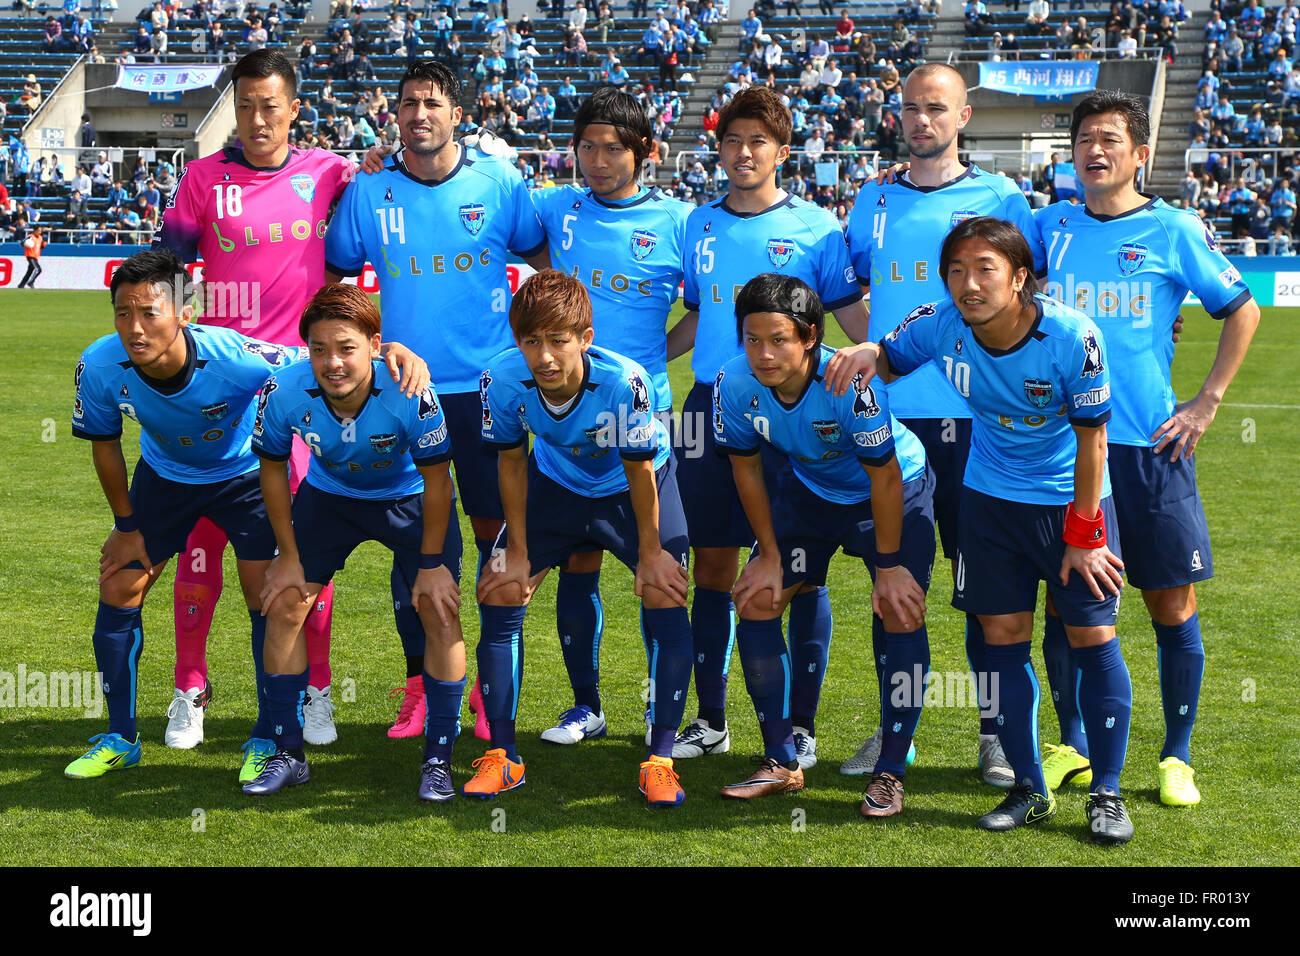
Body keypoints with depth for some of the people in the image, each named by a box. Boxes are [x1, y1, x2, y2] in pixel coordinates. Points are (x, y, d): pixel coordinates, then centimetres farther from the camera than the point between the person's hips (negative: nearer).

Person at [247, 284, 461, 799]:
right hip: (328, 495, 2)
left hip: (411, 499, -2)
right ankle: (287, 754, 9)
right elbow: (273, 468, -9)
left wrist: (432, 563, -14)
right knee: (283, 604, -6)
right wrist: (289, 557, -5)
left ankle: (438, 760, 1)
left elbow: (436, 479, -20)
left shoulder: (410, 394, -36)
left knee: (441, 613, -13)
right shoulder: (284, 392, -29)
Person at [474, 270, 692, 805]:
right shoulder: (502, 380, -30)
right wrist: (518, 551, -6)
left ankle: (660, 760, -7)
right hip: (555, 484, 3)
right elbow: (511, 462, -12)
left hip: (634, 487, -3)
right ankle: (501, 756, 5)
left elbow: (639, 469, -22)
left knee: (665, 596, -17)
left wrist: (649, 553, -13)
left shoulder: (624, 381, -38)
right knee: (498, 590, -6)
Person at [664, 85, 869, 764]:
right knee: (712, 568, 8)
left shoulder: (815, 228, -1)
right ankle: (710, 720, 19)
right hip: (712, 405, 4)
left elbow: (854, 316, 0)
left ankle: (800, 724, 11)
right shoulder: (700, 225, 11)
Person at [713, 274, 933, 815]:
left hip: (896, 489, -4)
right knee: (755, 601, -3)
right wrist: (769, 556, -3)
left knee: (901, 614, -16)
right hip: (809, 490, 5)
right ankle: (780, 765, 7)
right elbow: (746, 469, -6)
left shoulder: (849, 382, -37)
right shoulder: (735, 384, -23)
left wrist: (888, 567, -19)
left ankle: (890, 775, -5)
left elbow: (884, 477, -25)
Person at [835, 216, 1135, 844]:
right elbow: (889, 360, 5)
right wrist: (866, 354, -20)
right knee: (1002, 638, 3)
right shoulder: (941, 325, -15)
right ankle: (1029, 791, 16)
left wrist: (1083, 533, -12)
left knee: (1093, 639, -3)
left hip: (1071, 500, -3)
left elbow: (1091, 437, -14)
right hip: (989, 497, 3)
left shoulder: (1072, 336, -24)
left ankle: (1106, 795, 9)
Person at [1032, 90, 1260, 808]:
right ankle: (1074, 749, 21)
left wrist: (1207, 402, 1)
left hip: (1149, 445, -2)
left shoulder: (1174, 231, 0)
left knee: (1171, 602, 1)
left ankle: (1177, 758, 14)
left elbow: (1243, 310, 6)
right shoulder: (1052, 227, 7)